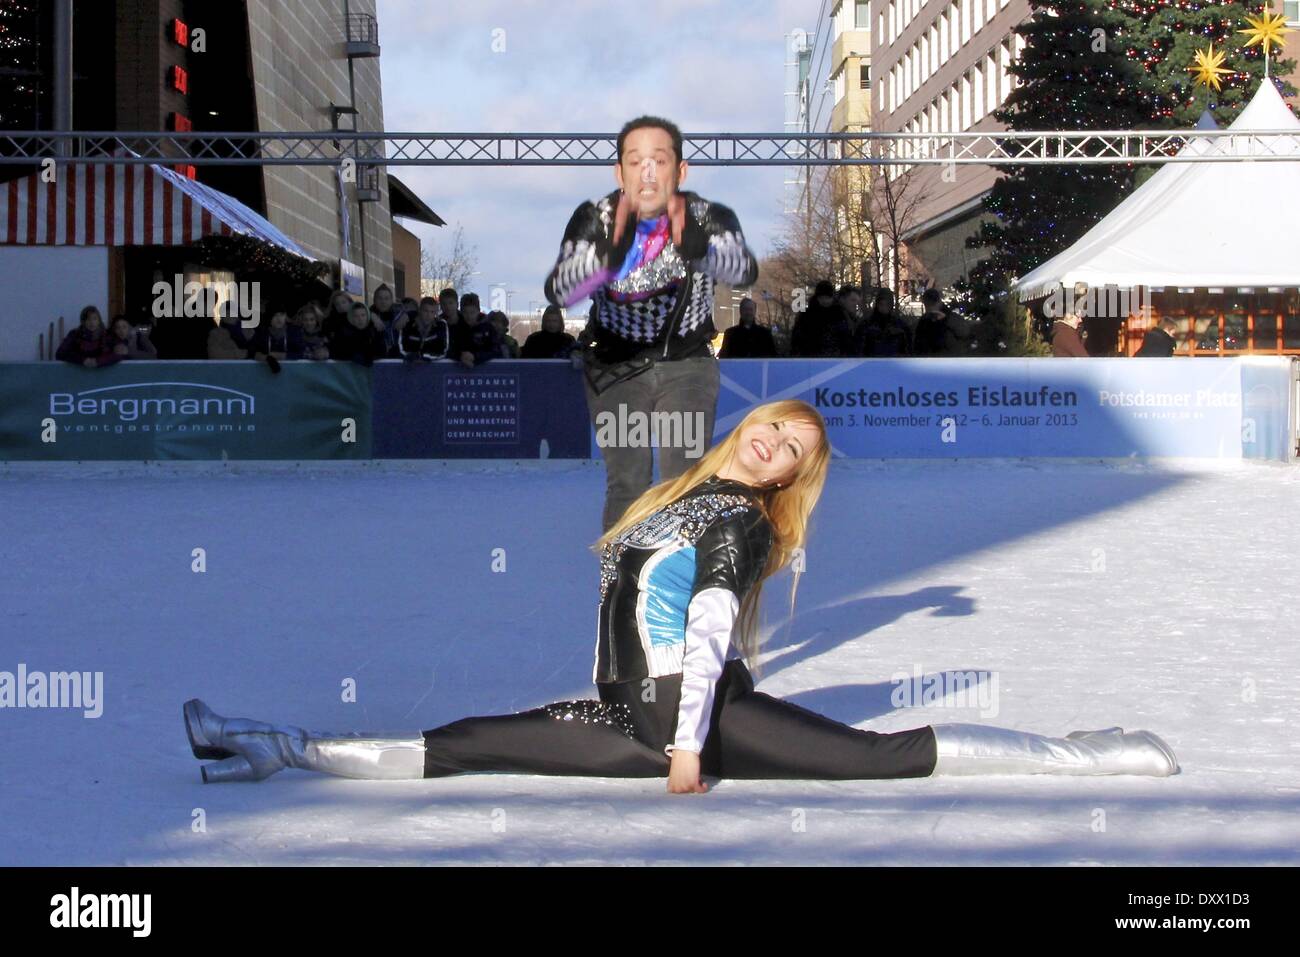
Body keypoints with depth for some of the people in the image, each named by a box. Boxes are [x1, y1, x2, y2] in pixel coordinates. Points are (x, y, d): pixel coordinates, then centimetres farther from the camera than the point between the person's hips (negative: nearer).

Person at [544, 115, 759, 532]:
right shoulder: (595, 219, -18)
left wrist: (699, 250, -64)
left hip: (688, 362, -1)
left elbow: (743, 270, -42)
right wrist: (608, 255, -53)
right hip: (615, 366, 1)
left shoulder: (708, 216, -21)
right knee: (626, 484, 1)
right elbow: (557, 290, -34)